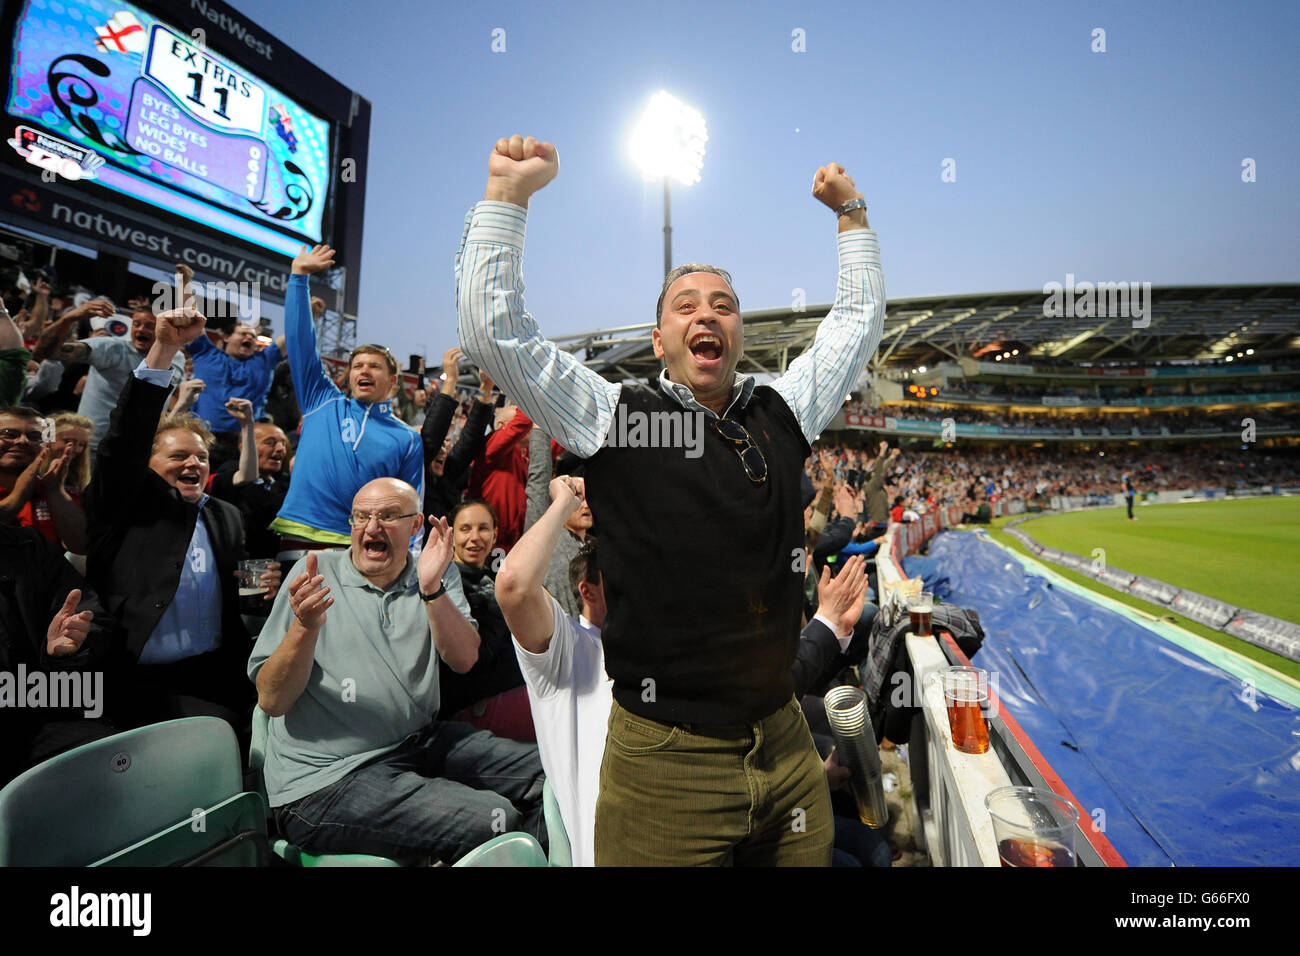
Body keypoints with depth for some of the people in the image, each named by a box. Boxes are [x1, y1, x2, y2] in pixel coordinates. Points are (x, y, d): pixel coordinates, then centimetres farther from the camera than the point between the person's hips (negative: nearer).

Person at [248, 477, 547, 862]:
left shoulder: (438, 574, 7)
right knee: (496, 822, -23)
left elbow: (464, 659, -9)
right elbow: (271, 701, -7)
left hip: (421, 741, 5)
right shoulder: (316, 570, -3)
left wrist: (432, 588, -23)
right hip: (327, 780, -5)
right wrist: (305, 626, -25)